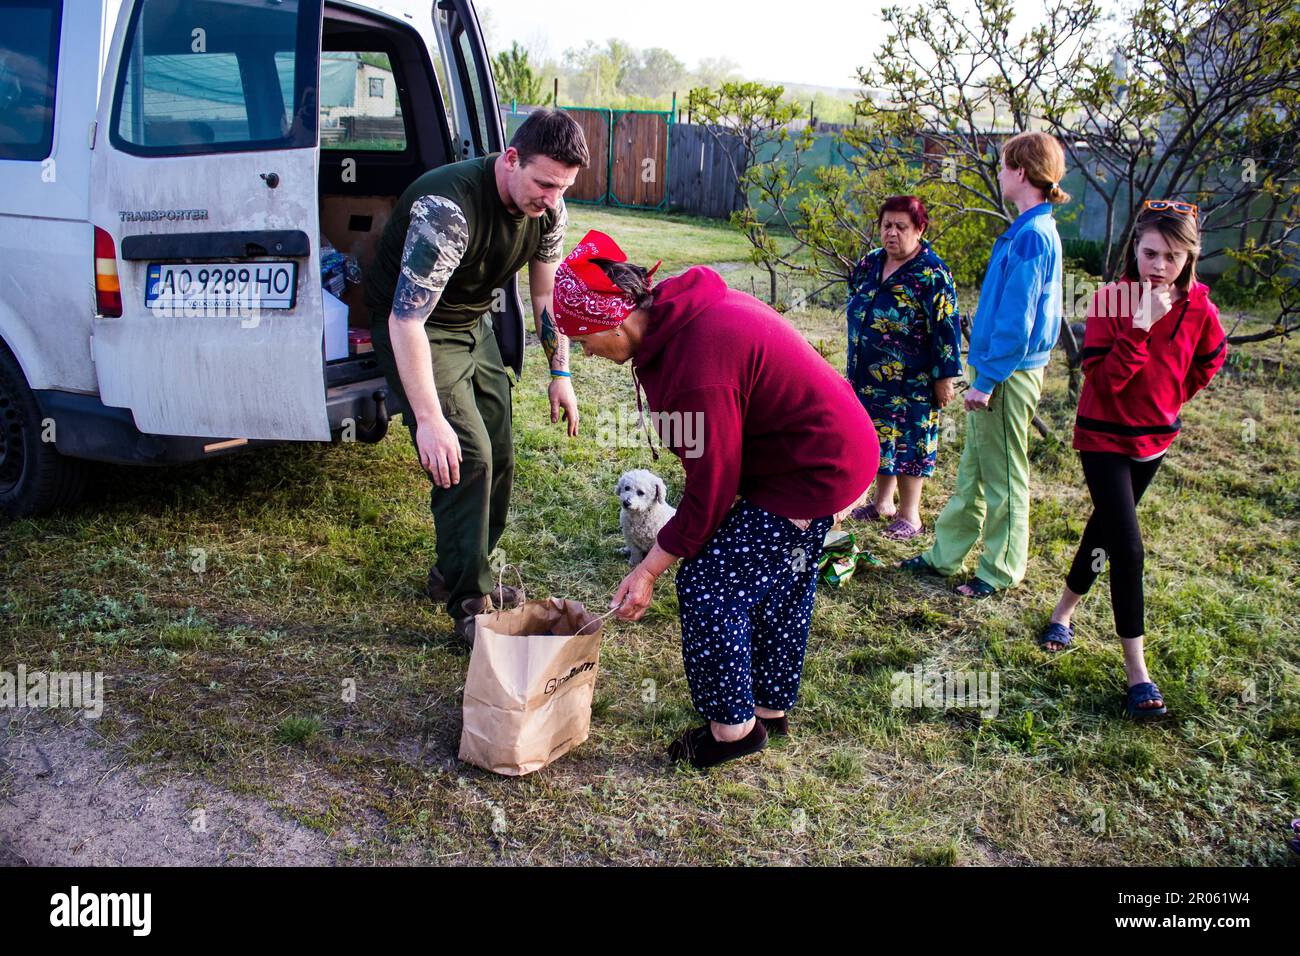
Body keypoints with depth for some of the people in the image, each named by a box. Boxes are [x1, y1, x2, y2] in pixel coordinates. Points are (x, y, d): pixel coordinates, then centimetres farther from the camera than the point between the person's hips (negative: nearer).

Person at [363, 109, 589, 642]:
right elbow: (406, 318, -38)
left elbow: (548, 293, 3)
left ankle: (456, 575, 27)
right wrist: (429, 419, -42)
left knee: (498, 457, 8)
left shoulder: (548, 208, -12)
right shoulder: (449, 208, -36)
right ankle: (470, 603, -3)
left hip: (474, 325, 8)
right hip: (415, 330, -7)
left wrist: (560, 373, -1)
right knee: (466, 457, -16)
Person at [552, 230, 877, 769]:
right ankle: (772, 708, 38)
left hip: (815, 472, -10)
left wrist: (649, 571, -14)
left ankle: (732, 726, 11)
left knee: (709, 583, -4)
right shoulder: (688, 307, -1)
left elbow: (709, 493, -23)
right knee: (782, 586, 21)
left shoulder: (696, 371, -31)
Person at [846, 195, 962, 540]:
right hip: (871, 375, 7)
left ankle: (909, 514, 11)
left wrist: (945, 376, -16)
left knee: (909, 439, 1)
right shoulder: (870, 263, 7)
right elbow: (856, 306, 22)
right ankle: (882, 501, 29)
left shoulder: (931, 273, -14)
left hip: (911, 381, -7)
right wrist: (855, 365, 23)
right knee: (880, 435, 15)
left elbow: (946, 327, -15)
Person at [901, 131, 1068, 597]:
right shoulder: (1032, 231, 10)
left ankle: (1001, 570, 18)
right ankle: (945, 554, 29)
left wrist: (987, 379, -19)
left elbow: (1016, 322, -23)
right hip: (994, 369, 9)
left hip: (1006, 375, -9)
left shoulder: (1031, 236, -19)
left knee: (1002, 476, 4)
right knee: (973, 471, 17)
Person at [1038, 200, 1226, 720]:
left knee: (1106, 528, 19)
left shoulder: (1197, 305, -7)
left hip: (1155, 437, 5)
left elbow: (1212, 358, 14)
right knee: (1127, 547, -11)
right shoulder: (1111, 300, -18)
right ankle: (1137, 671, -4)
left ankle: (1064, 611, 41)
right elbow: (1103, 379, -25)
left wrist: (1172, 398, 7)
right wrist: (1139, 326, -34)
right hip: (1105, 437, -5)